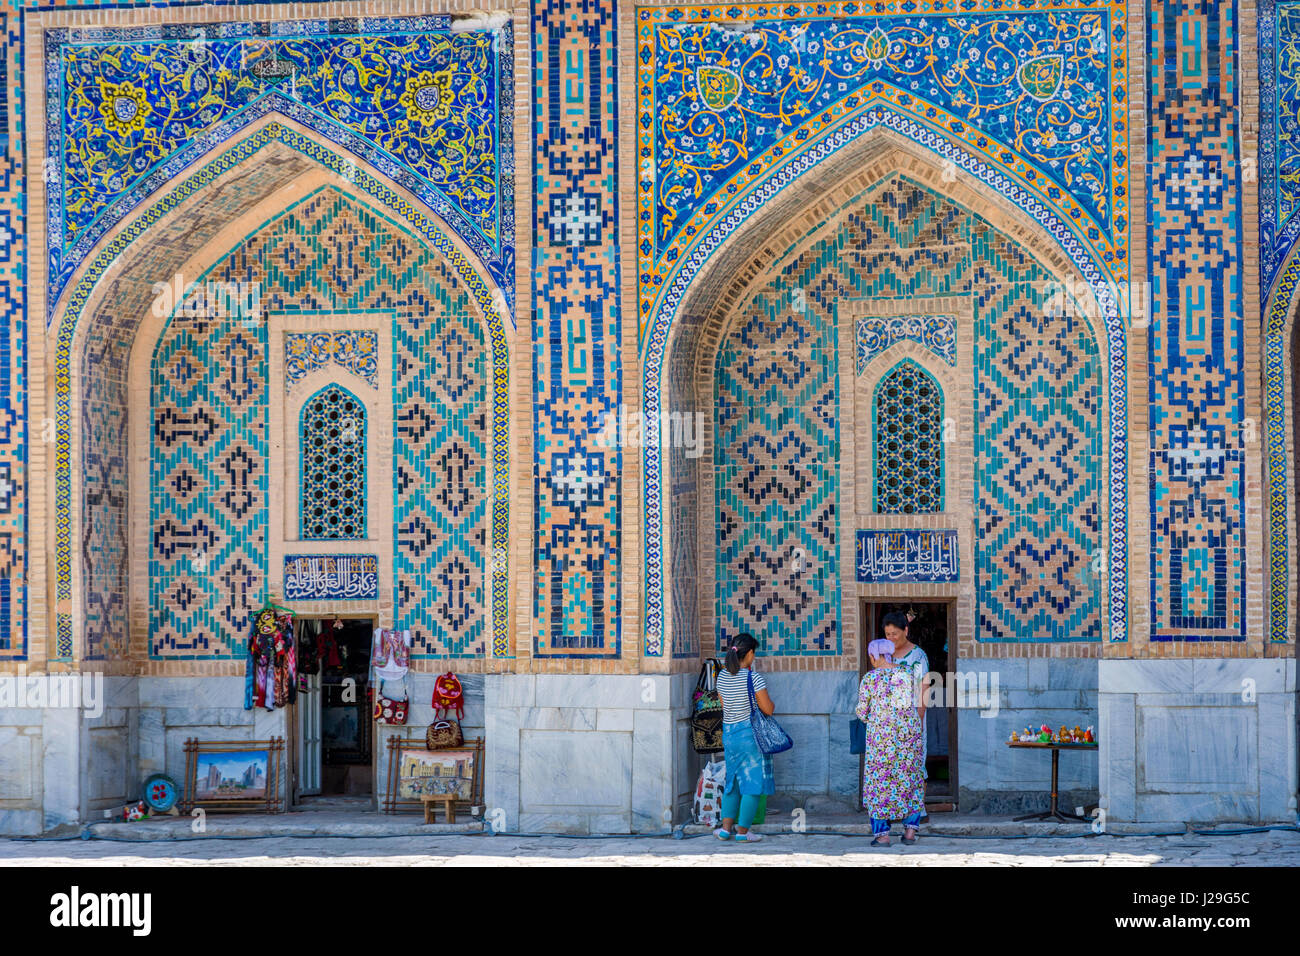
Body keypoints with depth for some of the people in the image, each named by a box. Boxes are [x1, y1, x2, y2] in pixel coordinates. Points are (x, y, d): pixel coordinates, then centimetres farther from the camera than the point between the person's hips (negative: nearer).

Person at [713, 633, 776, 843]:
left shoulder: (722, 677, 3)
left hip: (728, 733, 6)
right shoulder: (754, 678, -16)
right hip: (750, 734, -6)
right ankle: (742, 831, 2)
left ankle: (726, 827, 11)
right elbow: (768, 709, -11)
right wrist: (772, 702, 9)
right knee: (752, 781, 2)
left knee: (732, 781, 17)